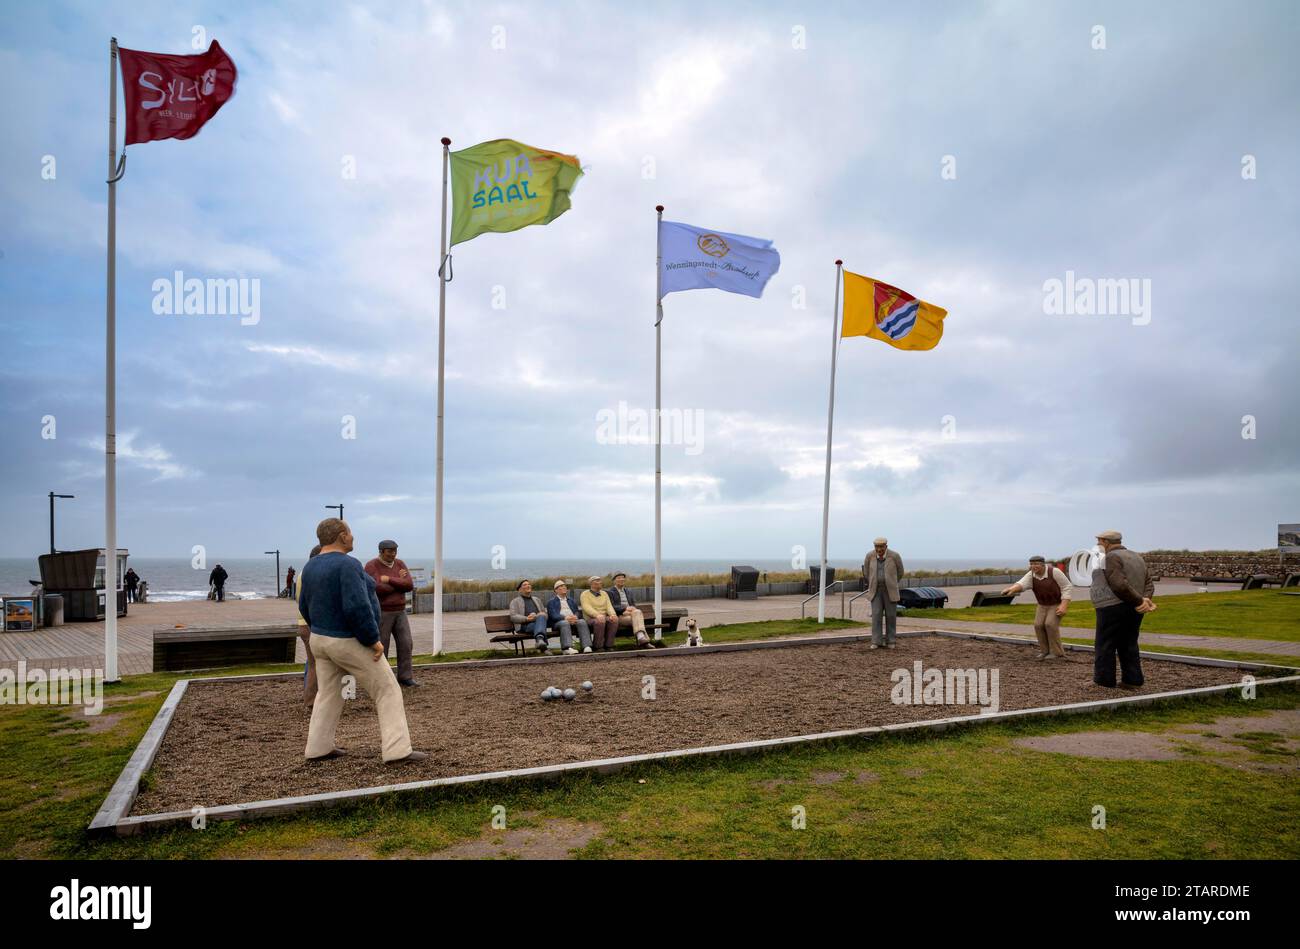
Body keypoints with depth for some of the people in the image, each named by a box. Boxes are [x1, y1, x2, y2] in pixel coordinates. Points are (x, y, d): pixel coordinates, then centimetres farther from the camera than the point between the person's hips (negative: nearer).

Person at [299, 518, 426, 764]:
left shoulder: (312, 566, 3)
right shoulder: (347, 564, -24)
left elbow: (306, 606, 12)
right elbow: (357, 608, -30)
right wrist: (373, 640, -20)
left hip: (321, 640, 8)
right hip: (351, 643, -8)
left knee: (328, 694, 20)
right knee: (388, 691, -2)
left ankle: (318, 749, 27)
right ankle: (398, 750, -4)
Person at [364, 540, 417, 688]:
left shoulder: (400, 564, 3)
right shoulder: (371, 566, -13)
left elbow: (409, 585, -11)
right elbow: (377, 589, -26)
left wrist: (389, 580, -19)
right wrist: (398, 582, -15)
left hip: (399, 613, 5)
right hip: (381, 613, -5)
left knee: (405, 644, -2)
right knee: (381, 648, 0)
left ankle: (405, 678, 6)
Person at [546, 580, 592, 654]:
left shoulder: (572, 601, 30)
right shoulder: (551, 601, 17)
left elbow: (578, 612, 17)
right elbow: (553, 615, -1)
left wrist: (575, 617, -9)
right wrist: (565, 617, -19)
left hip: (574, 620, 3)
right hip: (559, 622, -3)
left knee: (582, 622, -30)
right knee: (565, 623, -38)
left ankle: (586, 647, -45)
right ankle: (568, 648, -54)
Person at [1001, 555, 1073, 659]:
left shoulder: (1054, 572, -24)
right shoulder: (1031, 575, -14)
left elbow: (1067, 588, -19)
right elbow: (1021, 584, -34)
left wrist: (1064, 606, -28)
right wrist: (1011, 589, -56)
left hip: (1058, 604, -4)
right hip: (1043, 605, 5)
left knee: (1050, 624, -21)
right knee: (1038, 625, -11)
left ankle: (1057, 653, -8)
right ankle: (1045, 651, 7)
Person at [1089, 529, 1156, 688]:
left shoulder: (1111, 558, -13)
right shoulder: (1136, 557, 16)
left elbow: (1120, 585, -24)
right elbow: (1149, 582, 9)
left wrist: (1139, 601, -17)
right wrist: (1145, 599, -6)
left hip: (1113, 608, -9)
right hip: (1133, 610, 9)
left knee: (1105, 647, -1)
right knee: (1128, 645, 15)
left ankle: (1103, 682, 2)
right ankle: (1133, 680, 16)